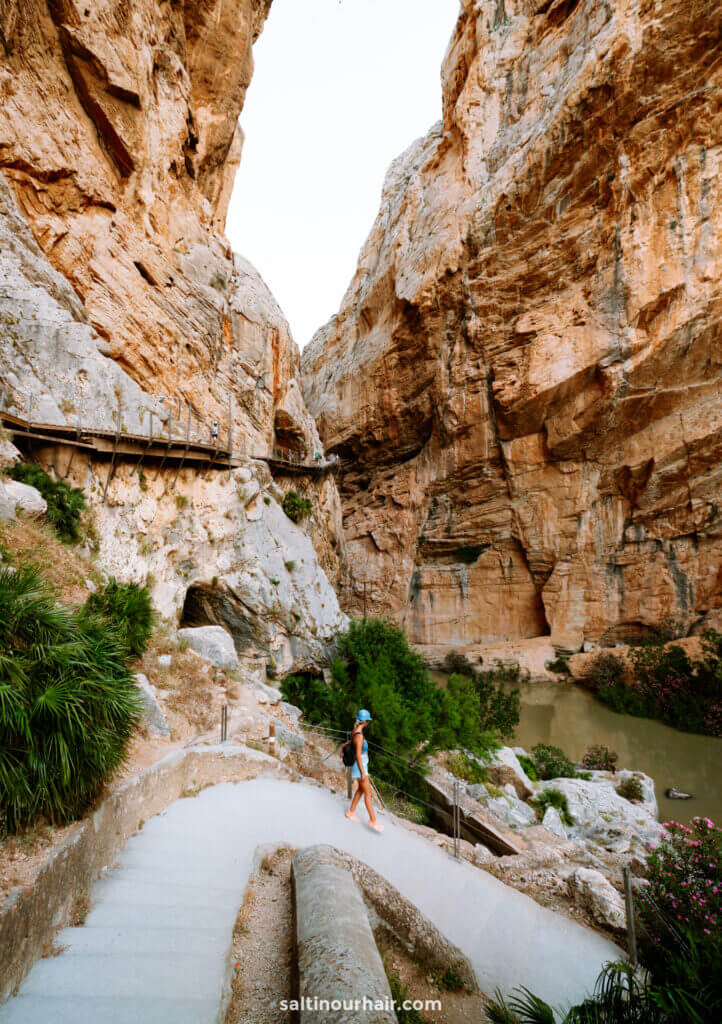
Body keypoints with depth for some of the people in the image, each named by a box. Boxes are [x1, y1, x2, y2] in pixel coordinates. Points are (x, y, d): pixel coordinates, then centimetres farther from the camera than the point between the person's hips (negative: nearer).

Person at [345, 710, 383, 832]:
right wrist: (363, 772, -20)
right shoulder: (359, 736, -29)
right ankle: (373, 820, 10)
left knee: (361, 789, 21)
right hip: (360, 767, -9)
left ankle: (351, 812, 33)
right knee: (368, 793, 0)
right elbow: (358, 755, -27)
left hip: (362, 765, 9)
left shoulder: (355, 732, 1)